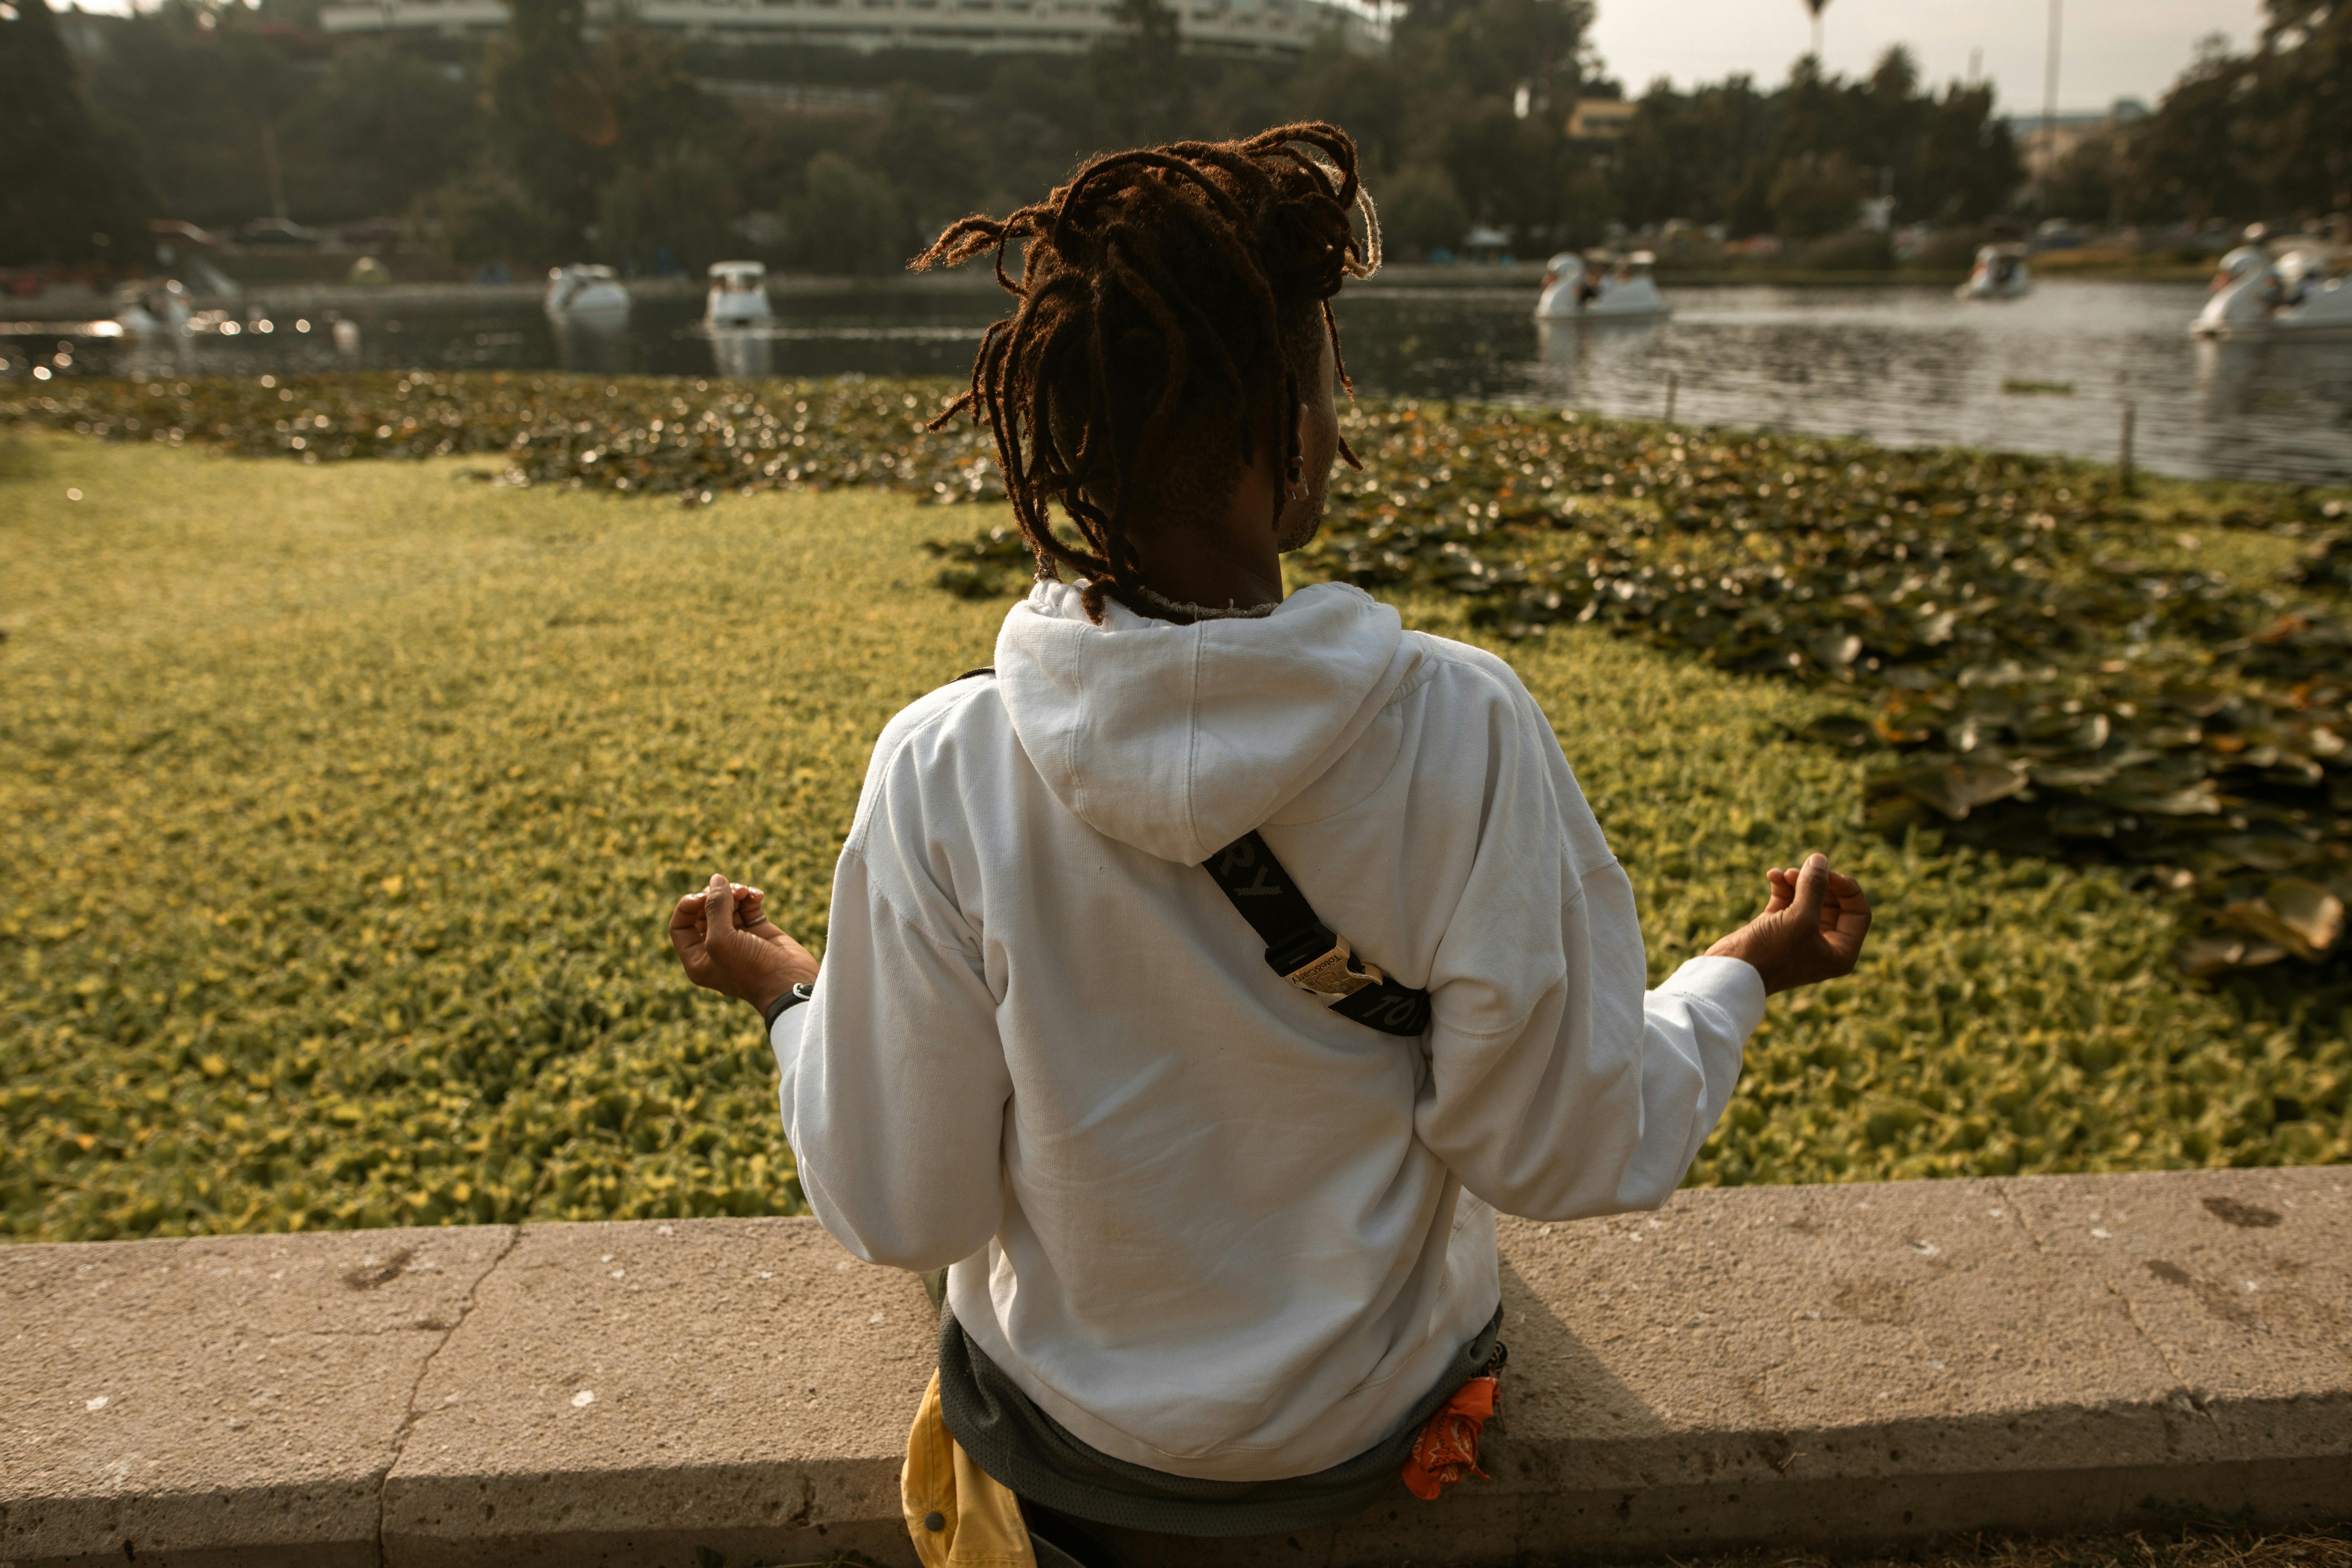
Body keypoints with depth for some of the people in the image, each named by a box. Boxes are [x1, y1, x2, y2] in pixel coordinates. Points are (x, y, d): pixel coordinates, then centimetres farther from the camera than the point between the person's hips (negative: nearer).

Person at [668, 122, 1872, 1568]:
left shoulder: (944, 772, -26)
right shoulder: (1466, 733, -28)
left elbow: (900, 1209, -16)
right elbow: (1564, 1157, -18)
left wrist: (788, 990, 2)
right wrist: (1747, 974, -1)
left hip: (1066, 1437, 0)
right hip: (1380, 1419, 1)